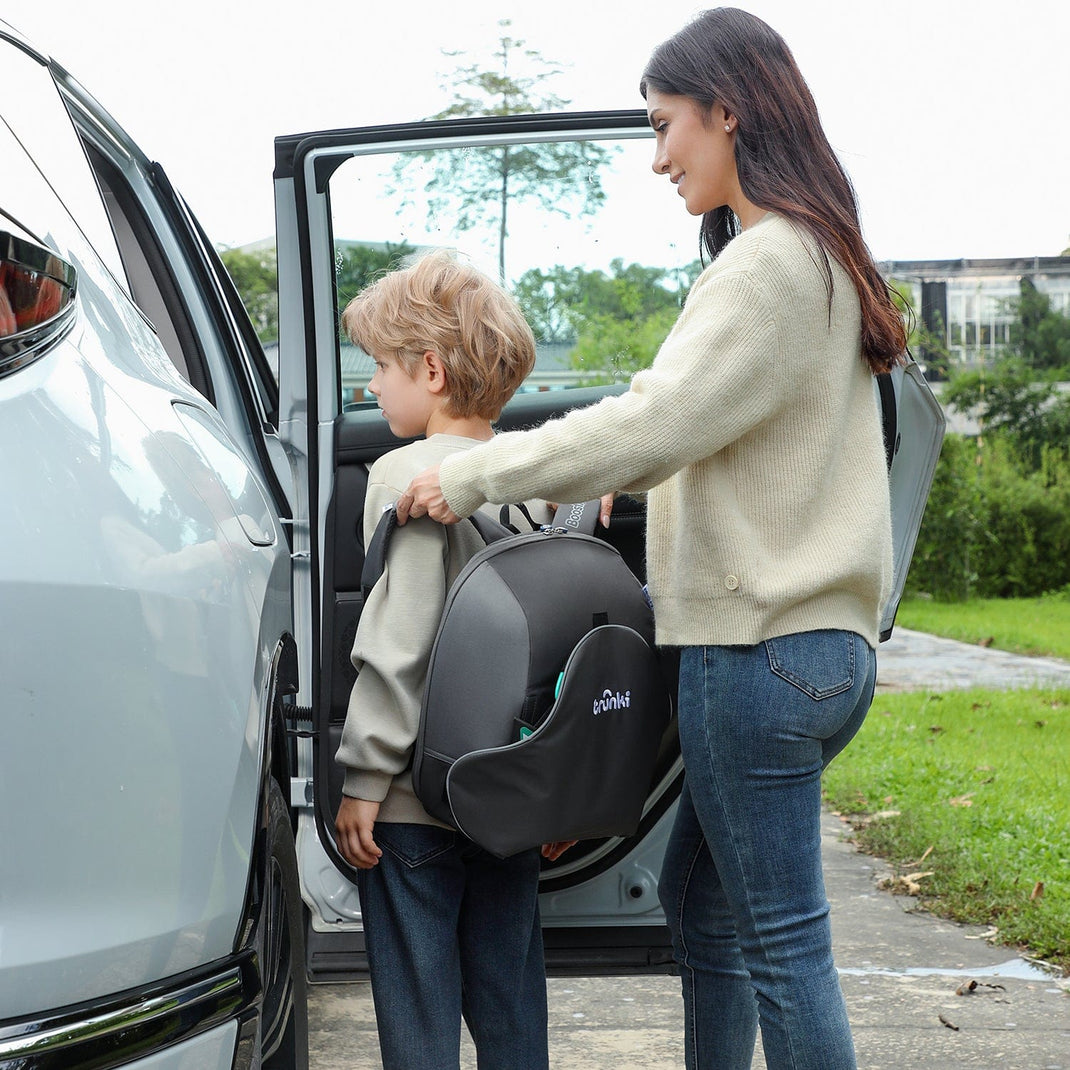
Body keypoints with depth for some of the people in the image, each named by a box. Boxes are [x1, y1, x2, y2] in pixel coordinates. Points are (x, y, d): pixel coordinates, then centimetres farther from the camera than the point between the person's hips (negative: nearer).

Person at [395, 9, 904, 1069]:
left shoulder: (771, 265, -14)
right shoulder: (815, 260, 18)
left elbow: (654, 427, -21)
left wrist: (474, 475, -15)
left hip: (761, 649, -10)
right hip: (816, 645, 10)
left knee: (781, 942, -4)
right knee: (697, 902, 19)